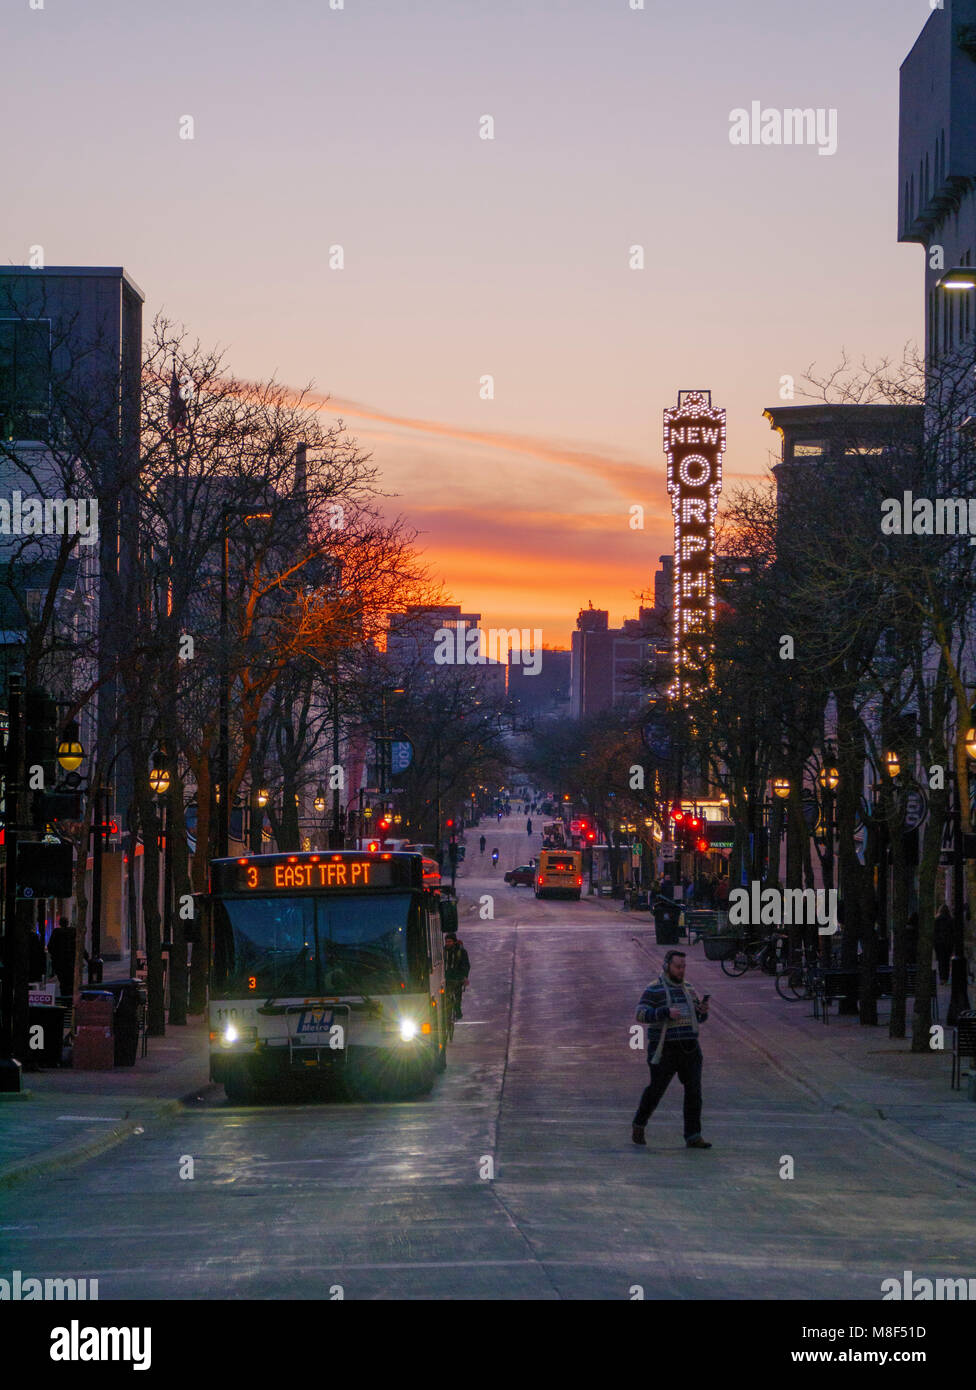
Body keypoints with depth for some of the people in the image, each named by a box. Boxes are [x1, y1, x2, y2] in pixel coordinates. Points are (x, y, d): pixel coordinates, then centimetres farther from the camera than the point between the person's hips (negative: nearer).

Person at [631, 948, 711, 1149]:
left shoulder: (688, 989, 15)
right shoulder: (654, 989, -5)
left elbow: (698, 1018, 21)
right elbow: (641, 1014, -15)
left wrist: (703, 1010, -3)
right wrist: (666, 1012, -27)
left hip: (689, 1049, 5)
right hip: (665, 1050, -5)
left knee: (694, 1091, -5)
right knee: (655, 1089, 2)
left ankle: (693, 1136, -4)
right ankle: (638, 1125, 25)